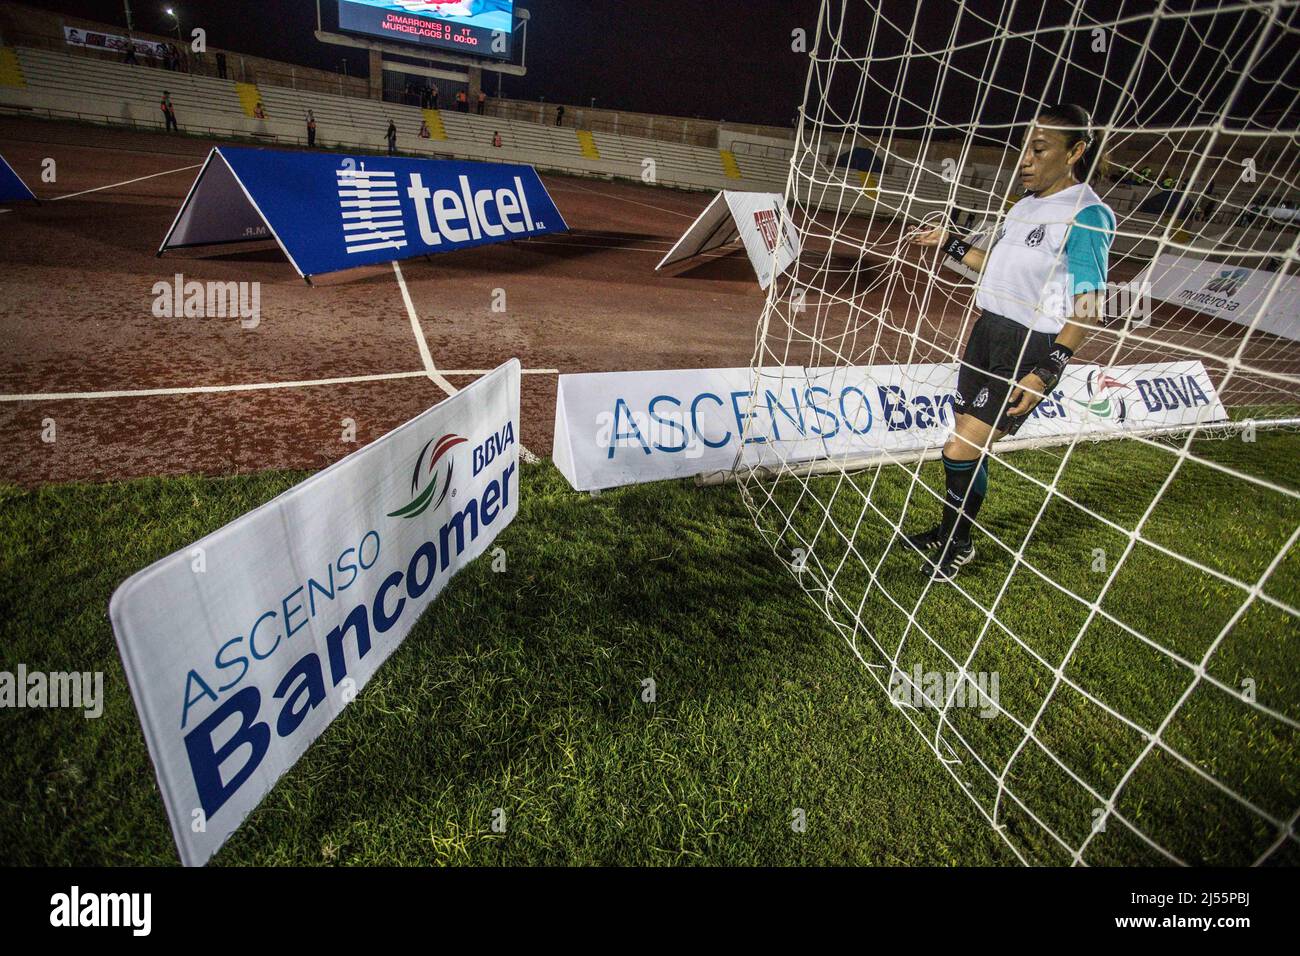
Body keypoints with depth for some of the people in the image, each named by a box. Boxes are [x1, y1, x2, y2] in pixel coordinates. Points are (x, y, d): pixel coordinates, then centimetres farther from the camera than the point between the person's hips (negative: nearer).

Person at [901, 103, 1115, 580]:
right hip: (987, 330, 8)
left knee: (960, 451, -10)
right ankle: (949, 529, 32)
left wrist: (1046, 372, -25)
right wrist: (950, 244, 26)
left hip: (1030, 349, -8)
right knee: (967, 443, 13)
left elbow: (1089, 305, -16)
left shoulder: (1087, 215, -13)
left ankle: (958, 544, 14)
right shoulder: (1027, 203, 13)